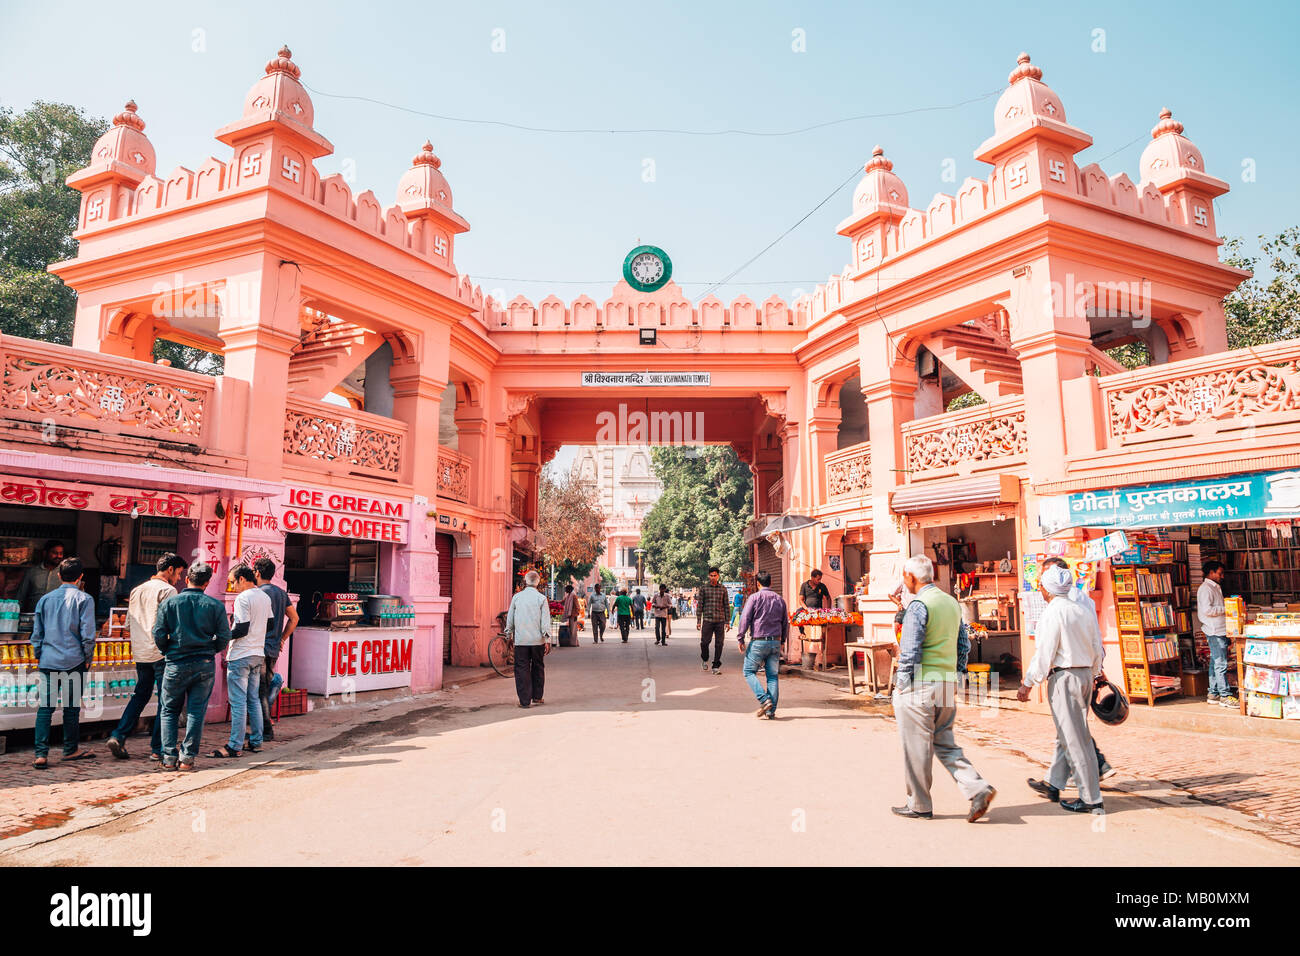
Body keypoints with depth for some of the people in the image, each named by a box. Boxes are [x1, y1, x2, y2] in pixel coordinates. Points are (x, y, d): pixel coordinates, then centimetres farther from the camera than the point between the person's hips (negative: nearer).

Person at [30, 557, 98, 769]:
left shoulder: (45, 599, 8)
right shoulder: (84, 599, -4)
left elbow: (37, 633, 12)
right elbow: (87, 634, -8)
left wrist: (39, 658, 21)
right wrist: (88, 658, 5)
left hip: (47, 661, 3)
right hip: (73, 661, -3)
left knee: (44, 707, 3)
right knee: (71, 706, 8)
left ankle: (41, 754, -3)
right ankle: (71, 749, 21)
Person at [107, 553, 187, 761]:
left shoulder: (137, 590, 14)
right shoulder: (168, 590, -10)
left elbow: (129, 622, 18)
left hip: (140, 652, 7)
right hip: (161, 652, -7)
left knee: (140, 696, 19)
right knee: (165, 700, 1)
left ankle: (118, 736, 7)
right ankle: (158, 749, 3)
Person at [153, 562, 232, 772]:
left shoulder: (169, 603, -3)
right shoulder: (215, 605, -2)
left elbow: (158, 635, -4)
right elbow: (224, 638, -2)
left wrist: (168, 651, 15)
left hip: (176, 665, 0)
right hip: (205, 666, 0)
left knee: (169, 711, 14)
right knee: (196, 712, 7)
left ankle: (169, 758, 11)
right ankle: (188, 758, 8)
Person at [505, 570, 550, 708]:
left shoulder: (516, 597, 3)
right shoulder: (541, 598, -1)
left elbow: (510, 618, 9)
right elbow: (545, 621, -5)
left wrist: (508, 633, 21)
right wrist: (547, 640, -3)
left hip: (521, 640, 0)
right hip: (538, 640, 0)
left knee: (522, 669, 4)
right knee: (538, 668, 15)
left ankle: (525, 701, 2)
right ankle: (537, 697, 24)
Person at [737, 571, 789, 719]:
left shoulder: (754, 597, -5)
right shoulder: (780, 599, 10)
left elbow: (745, 618, -9)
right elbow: (785, 622, 16)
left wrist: (741, 638, -3)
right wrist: (782, 640, 25)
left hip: (758, 641, -4)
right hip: (775, 642, 5)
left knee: (749, 671, 7)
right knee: (773, 675, 8)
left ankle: (764, 700, -10)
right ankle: (771, 711, 7)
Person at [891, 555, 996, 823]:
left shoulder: (919, 605, -15)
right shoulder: (952, 602, 11)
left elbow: (910, 652, -17)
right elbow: (964, 645, 16)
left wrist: (901, 687, -9)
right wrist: (955, 678, 20)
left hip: (920, 686, -8)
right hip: (947, 685, 8)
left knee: (917, 748, 4)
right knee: (945, 744, 17)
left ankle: (919, 805, 15)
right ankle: (978, 789, 3)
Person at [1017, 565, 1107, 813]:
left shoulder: (1053, 613, -15)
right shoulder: (1081, 611, 9)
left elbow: (1044, 655, -17)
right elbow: (1098, 649, 13)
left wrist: (1027, 683, -10)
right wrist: (1093, 674, 25)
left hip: (1063, 678, -9)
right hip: (1085, 675, 9)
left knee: (1074, 739, -1)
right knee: (1068, 734, 17)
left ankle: (1091, 799, 6)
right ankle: (1053, 785, 29)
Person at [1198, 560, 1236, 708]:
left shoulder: (1215, 587, 20)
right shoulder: (1205, 588, -12)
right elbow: (1207, 609, -21)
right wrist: (1225, 610, -15)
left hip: (1219, 630, 10)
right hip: (1214, 631, -10)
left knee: (1215, 664, 12)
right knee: (1221, 664, -8)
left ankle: (1213, 695, 16)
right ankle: (1225, 696, -6)